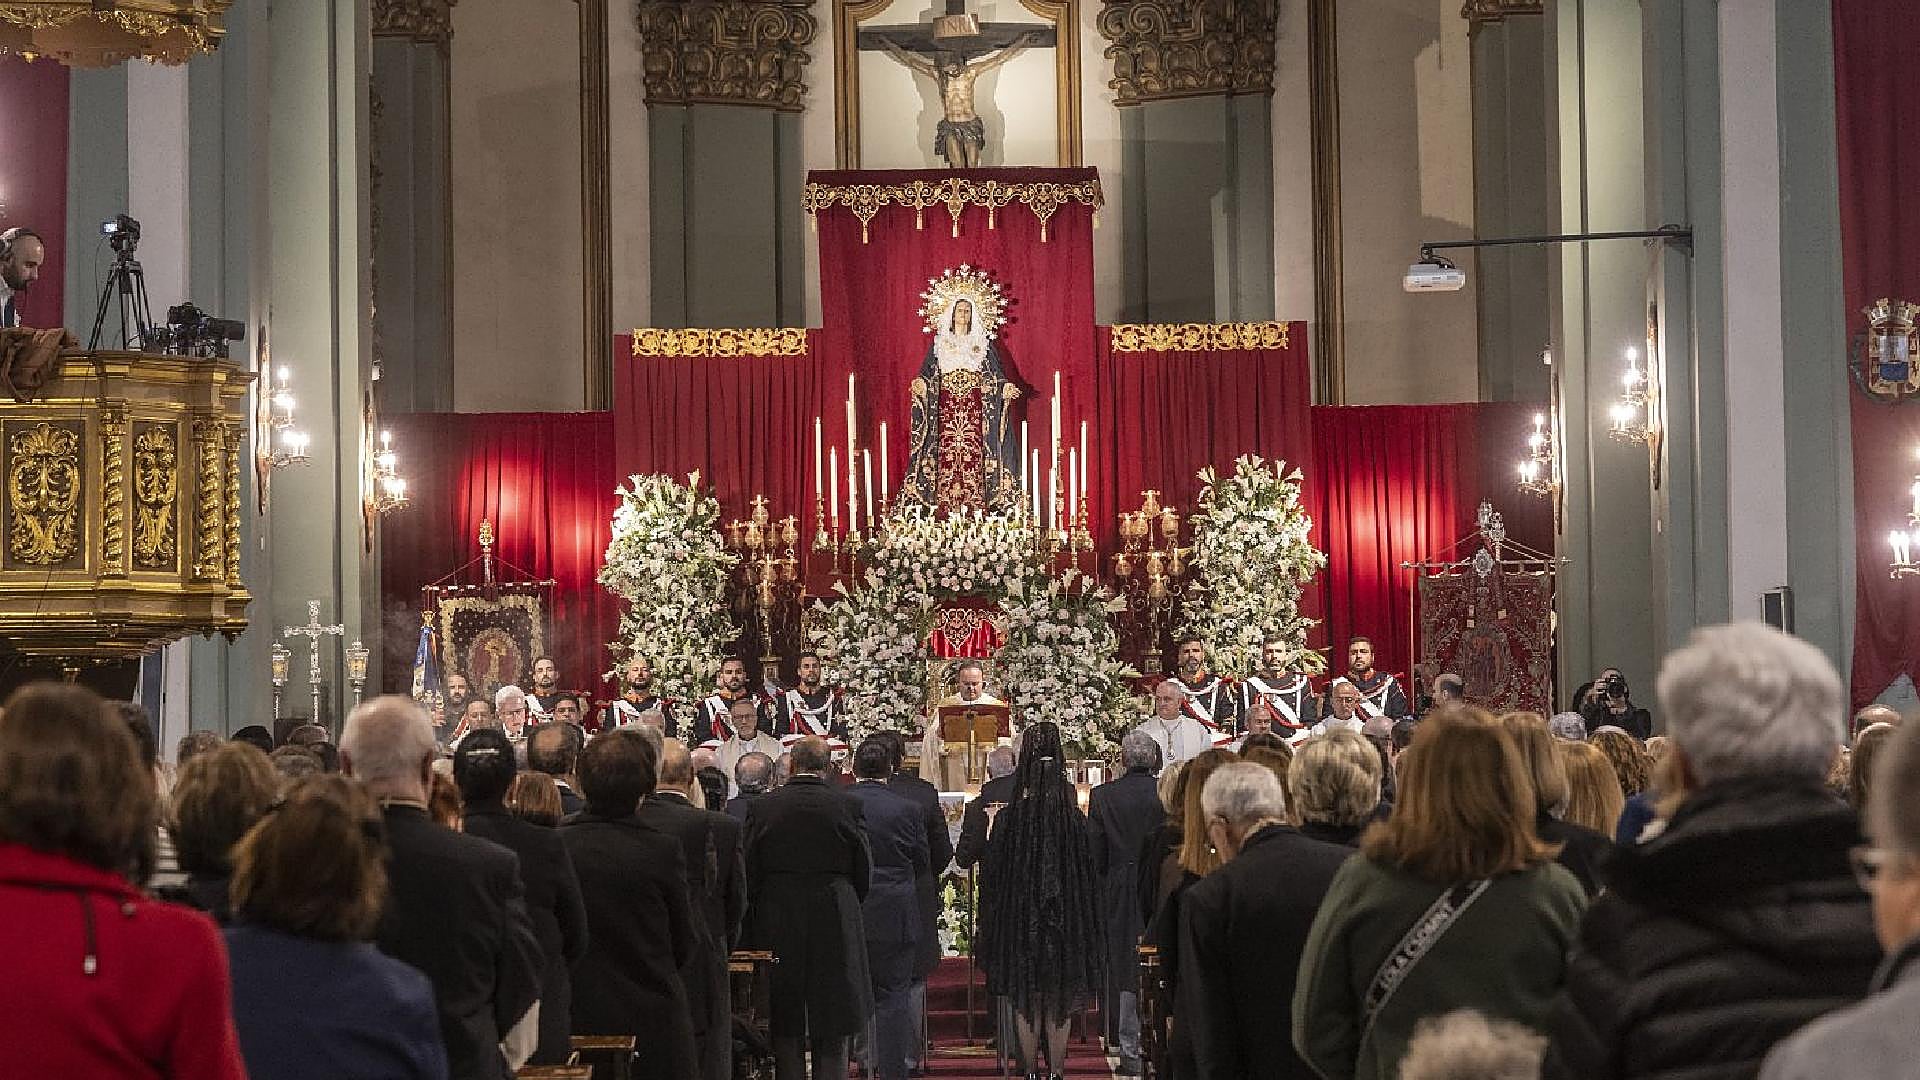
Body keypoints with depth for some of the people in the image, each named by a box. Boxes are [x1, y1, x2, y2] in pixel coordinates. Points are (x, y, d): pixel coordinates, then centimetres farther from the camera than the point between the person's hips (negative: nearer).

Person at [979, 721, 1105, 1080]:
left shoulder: (1007, 821, -12)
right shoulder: (1075, 821, -11)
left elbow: (992, 877, -5)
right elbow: (1090, 878, -4)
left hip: (1020, 925, 0)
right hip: (1064, 925, 0)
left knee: (1025, 1005, 11)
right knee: (1058, 1005, 11)